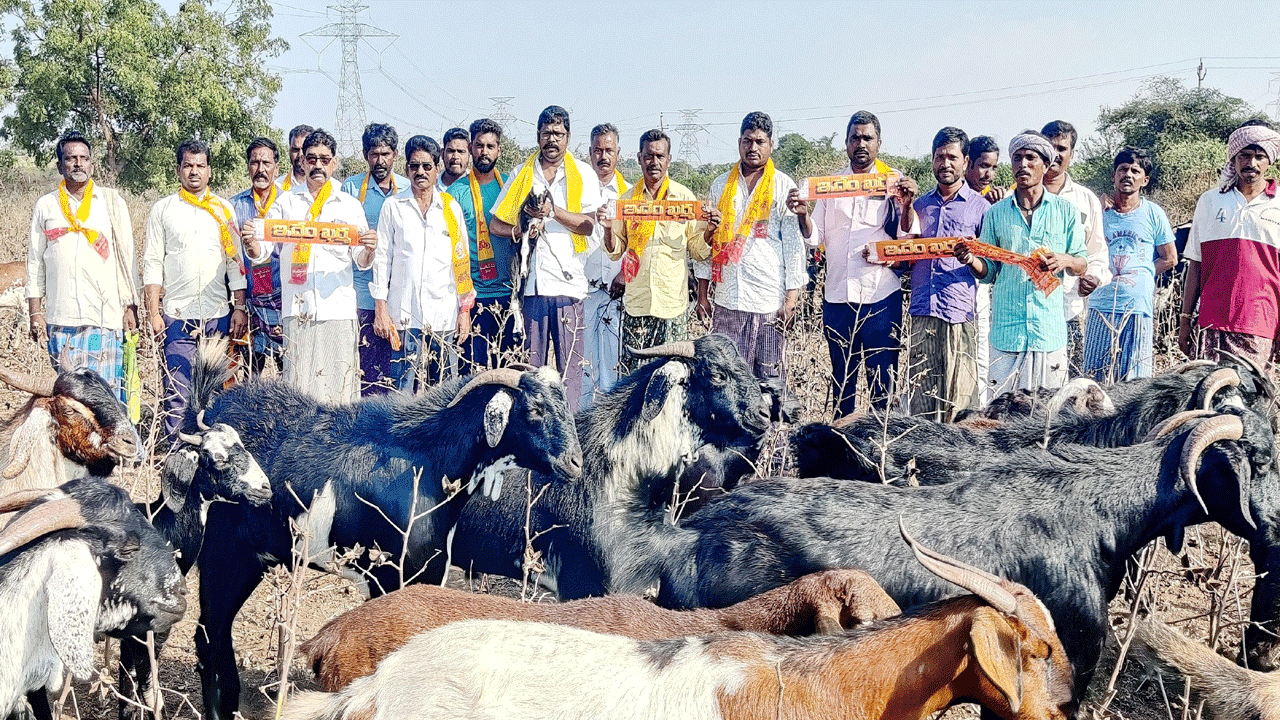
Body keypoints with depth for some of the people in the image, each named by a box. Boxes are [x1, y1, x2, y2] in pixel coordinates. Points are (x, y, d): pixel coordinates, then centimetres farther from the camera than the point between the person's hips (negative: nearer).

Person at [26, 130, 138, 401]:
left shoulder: (113, 203, 9)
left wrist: (131, 308, 2)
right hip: (60, 317, 1)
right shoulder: (45, 206, 11)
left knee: (107, 389, -8)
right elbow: (35, 263, 13)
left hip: (106, 316, -1)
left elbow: (127, 259, 9)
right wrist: (36, 312, 6)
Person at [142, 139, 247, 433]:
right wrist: (153, 313, -3)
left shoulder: (224, 209, 11)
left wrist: (240, 307, 1)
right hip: (177, 315, -1)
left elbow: (236, 262, 9)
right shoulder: (163, 209, 8)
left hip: (219, 315, 1)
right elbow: (152, 263, 5)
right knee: (177, 392, -5)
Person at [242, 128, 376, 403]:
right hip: (297, 307, 0)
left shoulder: (350, 205, 12)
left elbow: (362, 262, 8)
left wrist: (369, 250, -15)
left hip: (338, 307, 0)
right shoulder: (286, 202, 13)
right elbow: (261, 253, 8)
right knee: (297, 384, -4)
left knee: (338, 382, -4)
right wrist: (251, 242, -15)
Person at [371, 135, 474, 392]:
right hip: (404, 314, -1)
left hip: (445, 314, 1)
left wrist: (465, 310, 6)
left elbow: (462, 259, 12)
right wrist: (380, 308, -1)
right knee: (403, 393, -3)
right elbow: (382, 258, 6)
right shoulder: (393, 206, 7)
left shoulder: (451, 207, 11)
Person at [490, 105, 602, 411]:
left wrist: (553, 212, -12)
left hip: (568, 279, -2)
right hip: (531, 281, 2)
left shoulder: (583, 174, 10)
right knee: (530, 362, 3)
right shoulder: (522, 174, 15)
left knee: (570, 361, -3)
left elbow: (588, 225, -1)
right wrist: (521, 228, -2)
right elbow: (496, 224, 15)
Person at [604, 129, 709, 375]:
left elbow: (699, 252, 7)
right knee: (632, 374, 0)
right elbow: (616, 252, 12)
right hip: (636, 302, 1)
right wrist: (609, 228, -6)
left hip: (673, 303, -1)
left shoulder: (685, 197, 5)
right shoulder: (628, 199, 9)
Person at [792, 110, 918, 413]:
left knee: (882, 380, -2)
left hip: (881, 297, -3)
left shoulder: (894, 182, 3)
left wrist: (907, 205, -20)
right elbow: (816, 237, 11)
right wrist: (803, 215, -8)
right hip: (837, 297, 3)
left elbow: (907, 238, -3)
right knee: (841, 379, 11)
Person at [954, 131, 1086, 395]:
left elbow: (1082, 265, 11)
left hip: (1050, 329, 0)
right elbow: (989, 272, 12)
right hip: (1006, 328, 0)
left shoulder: (1066, 211, 9)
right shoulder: (996, 213, 11)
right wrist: (972, 260, -10)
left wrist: (1065, 260, -11)